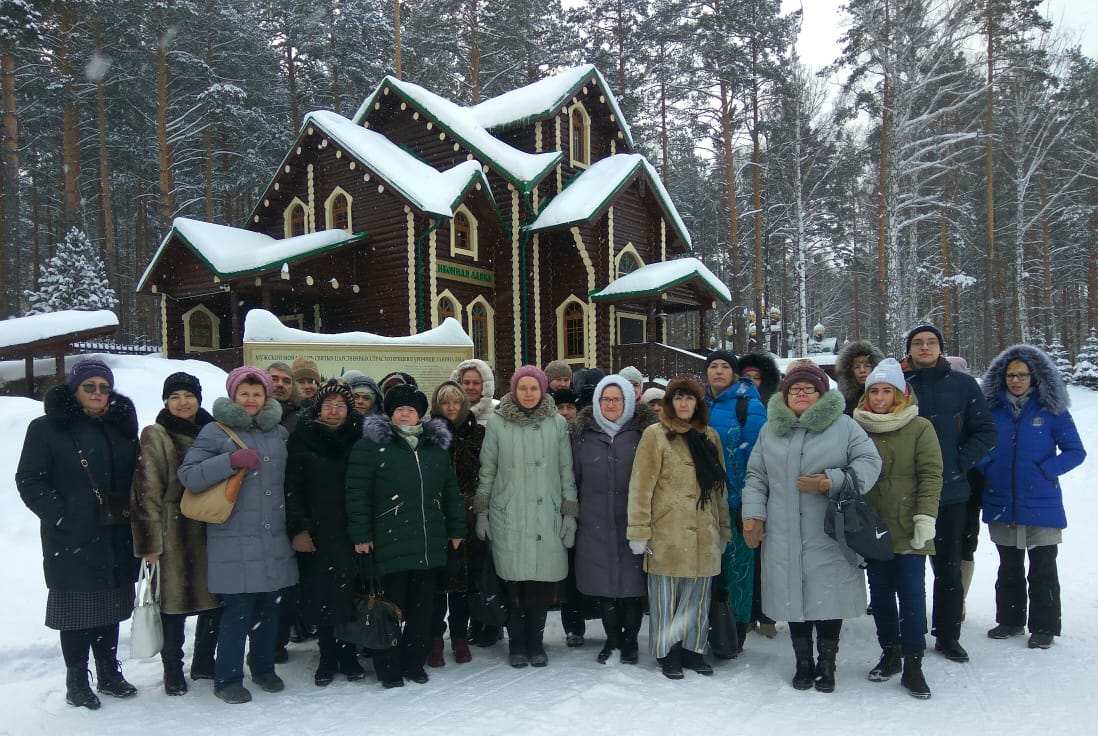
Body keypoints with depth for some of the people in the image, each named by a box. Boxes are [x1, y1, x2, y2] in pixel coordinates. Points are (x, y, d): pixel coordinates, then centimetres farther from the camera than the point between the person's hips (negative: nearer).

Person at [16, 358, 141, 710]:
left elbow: (135, 478, 16)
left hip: (115, 539, 4)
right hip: (71, 541, -4)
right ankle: (76, 681, 18)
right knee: (76, 608, 4)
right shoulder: (47, 428, -3)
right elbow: (29, 481, -6)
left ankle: (109, 673, 26)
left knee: (110, 607, 13)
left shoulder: (120, 427, 11)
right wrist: (59, 515, -14)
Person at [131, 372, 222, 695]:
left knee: (215, 598, 10)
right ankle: (173, 670, 20)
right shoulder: (156, 437, -4)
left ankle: (204, 662, 28)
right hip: (174, 533, -4)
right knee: (175, 600, 3)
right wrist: (150, 541, -12)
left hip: (210, 531, 5)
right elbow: (148, 491, -8)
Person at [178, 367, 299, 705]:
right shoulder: (216, 431, -2)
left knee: (270, 606, 11)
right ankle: (227, 679, 12)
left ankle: (263, 667, 29)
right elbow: (188, 476, -10)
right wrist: (232, 460, -19)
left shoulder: (278, 432, 13)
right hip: (234, 541, -5)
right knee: (238, 610, -4)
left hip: (274, 539, 5)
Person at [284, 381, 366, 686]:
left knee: (348, 594, 1)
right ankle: (328, 658, 19)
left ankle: (348, 656, 17)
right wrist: (297, 528, -9)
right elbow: (291, 487, -2)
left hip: (349, 532, 1)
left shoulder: (359, 437, 6)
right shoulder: (302, 438, 2)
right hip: (315, 533, 0)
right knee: (319, 596, 4)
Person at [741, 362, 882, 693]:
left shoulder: (844, 426, 1)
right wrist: (752, 514, 3)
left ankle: (827, 663, 23)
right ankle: (804, 662, 26)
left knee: (828, 597, 3)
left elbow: (869, 462, -4)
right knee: (793, 596, 9)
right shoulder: (770, 430, 11)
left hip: (829, 536, -2)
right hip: (784, 537, 3)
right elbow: (755, 476, 13)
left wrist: (833, 481, -16)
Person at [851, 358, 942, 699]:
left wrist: (925, 517, -14)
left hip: (908, 530, -3)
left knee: (912, 593, 0)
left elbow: (931, 475, -6)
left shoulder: (920, 428, -3)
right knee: (880, 592, 11)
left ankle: (912, 664, 10)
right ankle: (889, 653, 27)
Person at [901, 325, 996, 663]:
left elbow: (987, 431, 3)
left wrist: (960, 463, -6)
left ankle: (948, 635, 24)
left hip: (951, 493, 1)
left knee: (949, 567, 10)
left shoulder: (963, 385, 1)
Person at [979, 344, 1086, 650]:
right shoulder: (993, 409, 2)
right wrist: (986, 469, -4)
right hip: (1001, 506, 3)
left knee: (1042, 569, 7)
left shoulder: (1051, 410, -5)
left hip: (1042, 506, -3)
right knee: (1009, 567, 16)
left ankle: (1043, 627, 19)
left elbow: (1076, 451, -2)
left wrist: (1045, 471, -14)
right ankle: (1009, 620, 30)